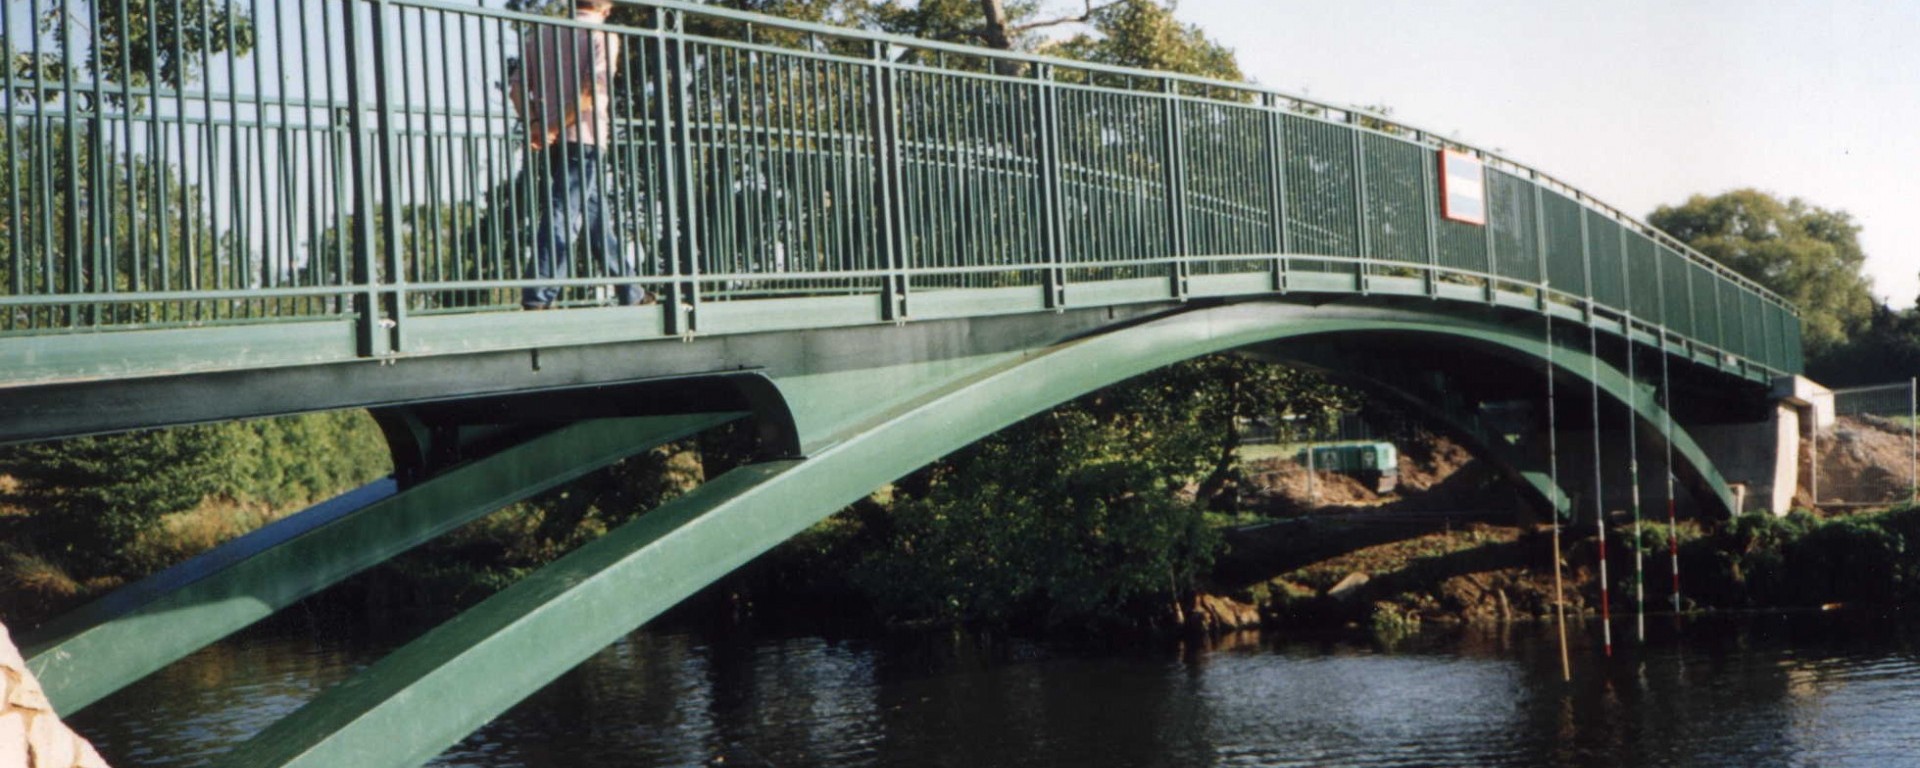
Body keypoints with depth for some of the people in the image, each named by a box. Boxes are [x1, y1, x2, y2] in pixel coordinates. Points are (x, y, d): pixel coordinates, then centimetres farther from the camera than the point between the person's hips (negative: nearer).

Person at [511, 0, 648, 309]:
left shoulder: (542, 35, 15)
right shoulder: (603, 37, -2)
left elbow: (518, 88, 5)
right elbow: (592, 89, -15)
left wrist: (534, 124, -6)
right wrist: (555, 129, -15)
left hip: (554, 142, 7)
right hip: (584, 139, -7)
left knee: (596, 214, 14)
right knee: (564, 216, -9)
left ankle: (629, 293, 22)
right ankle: (538, 297, -17)